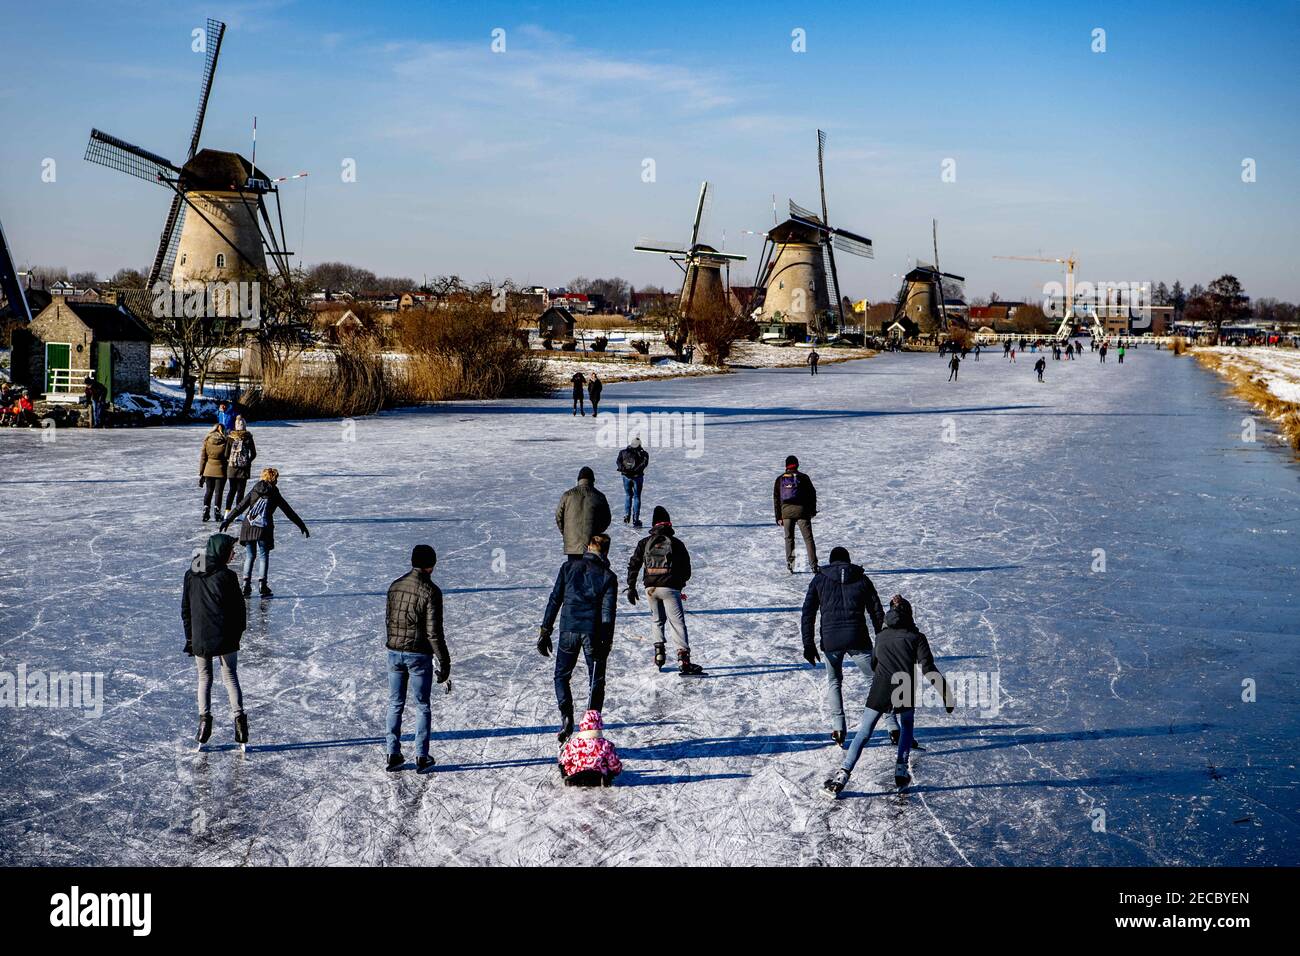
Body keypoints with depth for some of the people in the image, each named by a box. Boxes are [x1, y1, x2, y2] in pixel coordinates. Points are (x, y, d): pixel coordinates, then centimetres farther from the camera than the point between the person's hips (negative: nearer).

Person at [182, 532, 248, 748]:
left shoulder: (191, 575, 2)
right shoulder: (227, 576, -10)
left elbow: (185, 609, 7)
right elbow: (239, 608, -6)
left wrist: (189, 637, 15)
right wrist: (237, 633, 9)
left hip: (199, 639, 2)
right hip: (225, 638, -2)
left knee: (204, 678, 15)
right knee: (230, 677, 11)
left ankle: (204, 718, 1)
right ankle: (238, 716, -3)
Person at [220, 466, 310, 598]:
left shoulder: (254, 492, 12)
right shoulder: (275, 495, 7)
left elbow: (240, 507, 11)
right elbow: (290, 512, 10)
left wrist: (227, 520, 18)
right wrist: (302, 526, 17)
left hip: (248, 527, 3)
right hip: (264, 529, -3)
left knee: (250, 556, 12)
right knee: (264, 556, 6)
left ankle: (246, 584, 8)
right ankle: (263, 586, -1)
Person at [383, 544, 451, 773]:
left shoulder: (395, 586, 4)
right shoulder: (431, 591, -14)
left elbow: (388, 621, 13)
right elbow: (434, 631, -16)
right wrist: (444, 662, -9)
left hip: (394, 653, 5)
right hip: (419, 655, -5)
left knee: (395, 705, 14)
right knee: (422, 706, 7)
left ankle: (392, 755, 16)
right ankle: (421, 758, 9)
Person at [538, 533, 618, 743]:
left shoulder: (569, 567, 6)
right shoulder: (608, 576, 3)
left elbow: (555, 600, 3)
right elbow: (608, 611, -5)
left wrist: (545, 631, 7)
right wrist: (606, 642, -6)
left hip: (568, 629, 1)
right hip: (593, 631, -1)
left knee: (561, 676, 17)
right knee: (595, 682, 11)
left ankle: (566, 717, 0)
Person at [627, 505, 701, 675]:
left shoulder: (644, 543, 6)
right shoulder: (676, 543, 0)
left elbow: (633, 565, 5)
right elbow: (686, 568, 5)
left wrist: (631, 587, 12)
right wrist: (680, 584, 22)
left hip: (650, 588, 3)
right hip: (670, 587, -3)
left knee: (657, 619, 24)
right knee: (678, 622, -4)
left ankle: (659, 651, 15)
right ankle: (683, 659, -14)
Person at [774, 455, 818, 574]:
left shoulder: (780, 479, 7)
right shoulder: (803, 477, 1)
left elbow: (776, 499, 7)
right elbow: (812, 494, 4)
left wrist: (778, 517, 10)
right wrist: (813, 510, 16)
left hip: (786, 512, 2)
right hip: (802, 511, -2)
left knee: (789, 538, 14)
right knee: (808, 538, 1)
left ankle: (790, 563, 7)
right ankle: (813, 564, -6)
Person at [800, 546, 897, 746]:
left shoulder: (819, 579, 10)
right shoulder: (862, 579, 12)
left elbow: (808, 613, 3)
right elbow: (877, 612, 9)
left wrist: (808, 644, 4)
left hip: (830, 640, 0)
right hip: (858, 639, 0)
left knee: (833, 681, 21)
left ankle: (838, 727, 9)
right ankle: (893, 726, 3)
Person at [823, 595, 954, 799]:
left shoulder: (881, 636, 17)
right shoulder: (916, 637, 7)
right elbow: (928, 669, -3)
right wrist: (946, 693, -2)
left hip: (880, 689, 1)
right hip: (904, 692, -1)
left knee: (863, 733, 7)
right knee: (907, 725, 27)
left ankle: (841, 777, -4)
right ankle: (901, 771, 18)